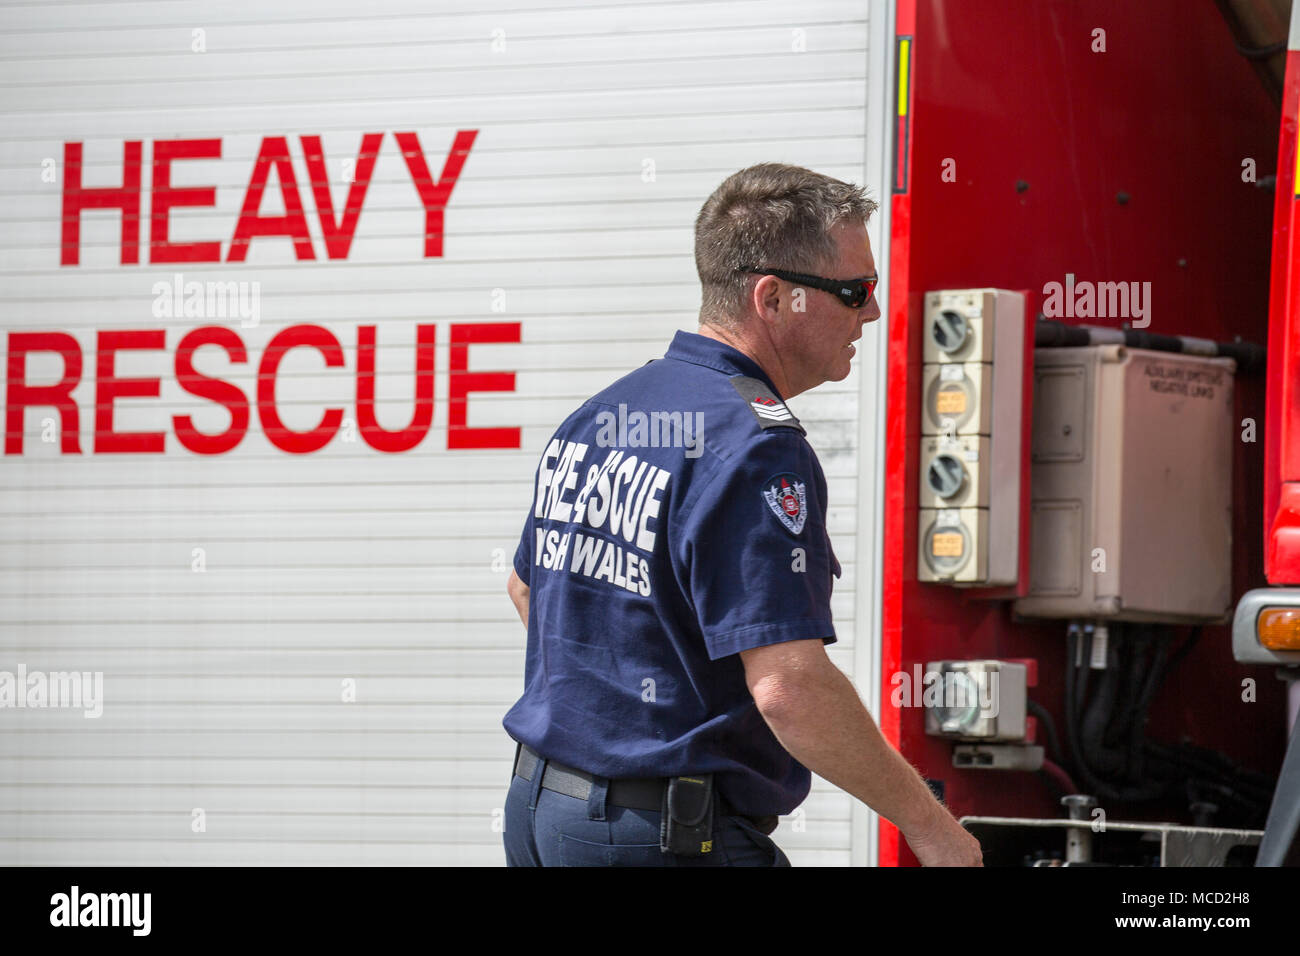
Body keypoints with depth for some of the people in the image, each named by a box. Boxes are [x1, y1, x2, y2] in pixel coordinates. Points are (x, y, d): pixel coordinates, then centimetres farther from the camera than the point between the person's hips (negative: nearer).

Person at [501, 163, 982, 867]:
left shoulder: (596, 416, 10)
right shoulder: (756, 446, -18)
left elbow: (528, 586, 26)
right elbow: (790, 687, -25)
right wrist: (929, 825, -16)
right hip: (675, 836, -9)